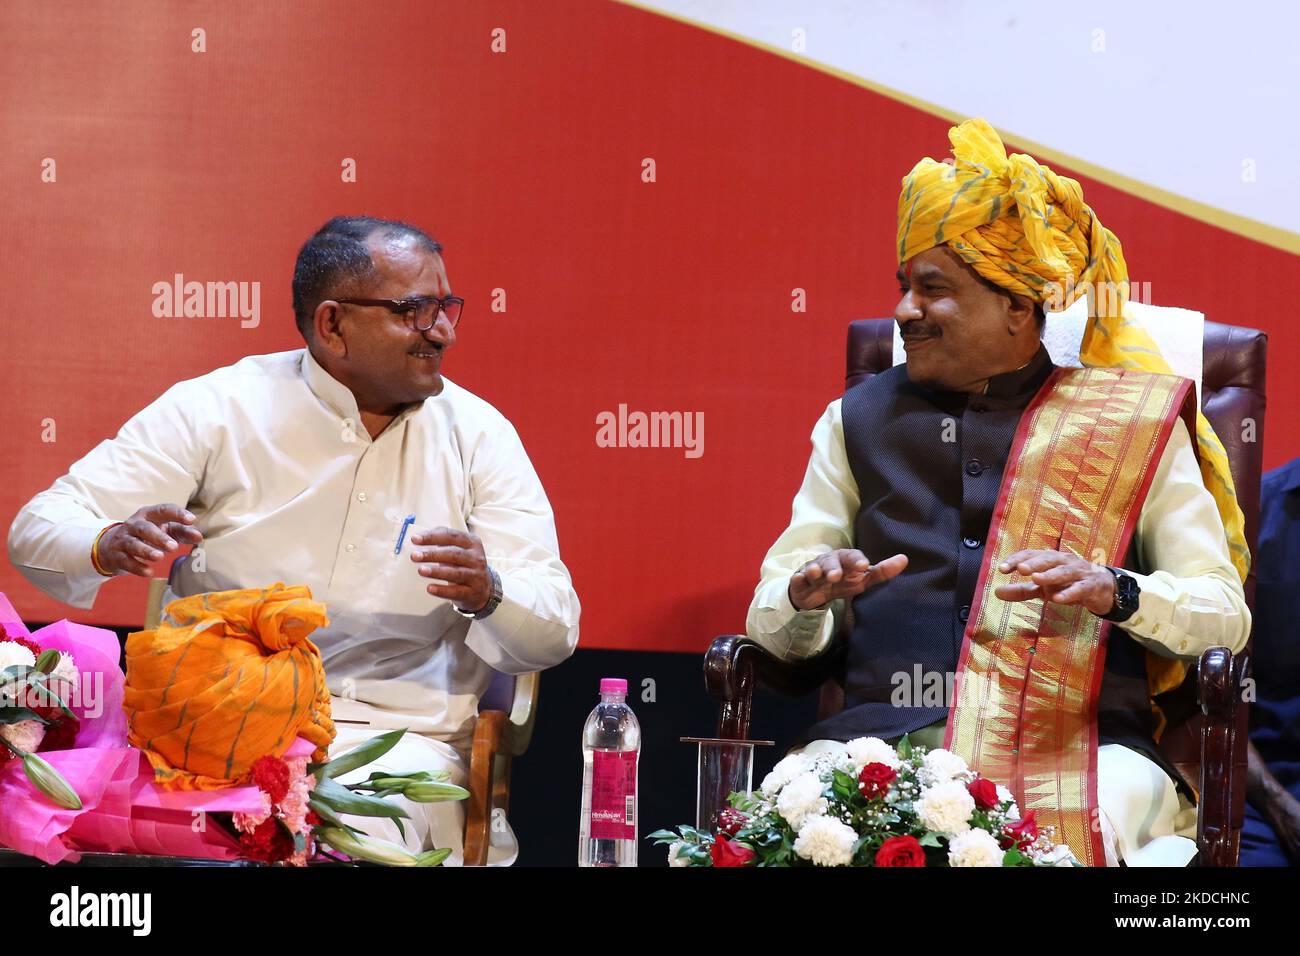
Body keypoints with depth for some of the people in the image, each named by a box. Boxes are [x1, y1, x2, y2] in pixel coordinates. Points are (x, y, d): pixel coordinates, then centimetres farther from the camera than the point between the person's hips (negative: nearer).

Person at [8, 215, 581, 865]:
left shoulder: (477, 433, 7)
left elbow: (554, 633, 2)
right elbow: (38, 529, 1)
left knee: (360, 834, -34)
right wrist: (108, 547, -24)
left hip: (396, 737, 0)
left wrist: (487, 593, -22)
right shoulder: (216, 408, 3)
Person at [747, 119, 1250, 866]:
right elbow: (773, 625, 17)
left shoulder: (1132, 423, 11)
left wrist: (1112, 592, -14)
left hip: (1077, 748, -1)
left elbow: (1224, 613, 6)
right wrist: (806, 596, -7)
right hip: (884, 739, 1)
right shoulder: (860, 419, 18)